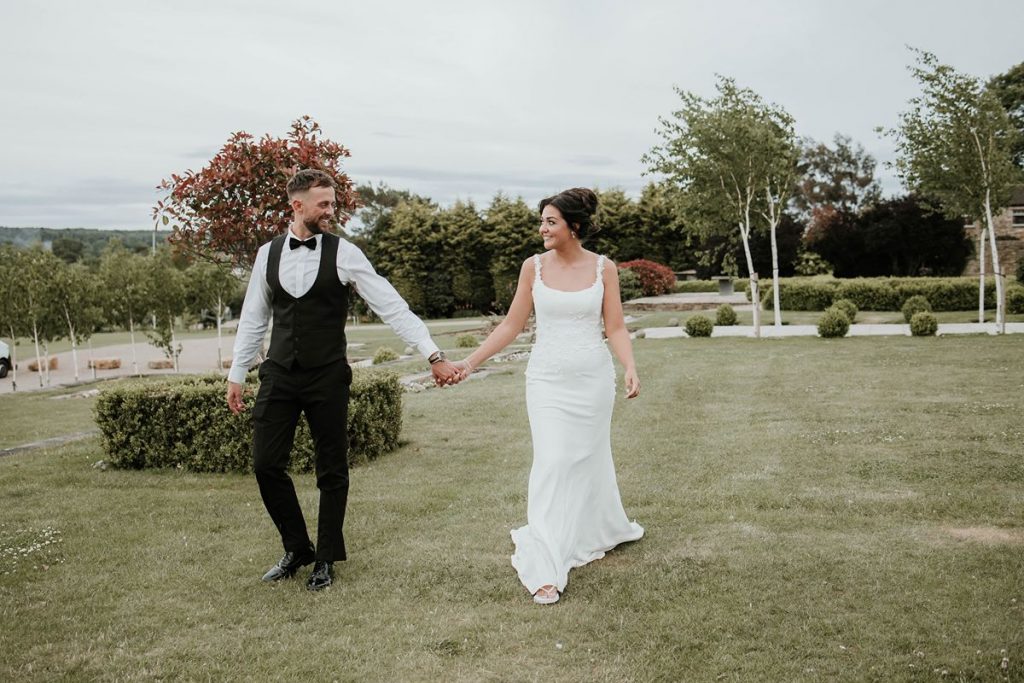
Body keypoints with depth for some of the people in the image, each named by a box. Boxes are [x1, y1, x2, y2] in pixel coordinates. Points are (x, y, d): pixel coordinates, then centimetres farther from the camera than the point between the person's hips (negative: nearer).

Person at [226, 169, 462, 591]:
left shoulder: (343, 253, -6)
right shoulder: (268, 254, 4)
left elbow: (391, 306, -10)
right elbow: (253, 319, 12)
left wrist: (433, 355, -17)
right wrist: (236, 375, 10)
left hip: (327, 378, -3)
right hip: (279, 376, 3)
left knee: (332, 471, 6)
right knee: (266, 465, 2)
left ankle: (326, 559, 24)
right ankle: (297, 548, 24)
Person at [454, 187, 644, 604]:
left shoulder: (603, 268, -1)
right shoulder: (534, 266, 0)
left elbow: (615, 328, -1)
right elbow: (512, 324, 3)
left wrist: (630, 367, -18)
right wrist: (472, 361, -4)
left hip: (594, 377, 1)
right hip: (547, 378, -1)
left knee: (590, 457, 15)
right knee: (551, 462, -9)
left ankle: (601, 531, 42)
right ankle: (544, 569, -6)